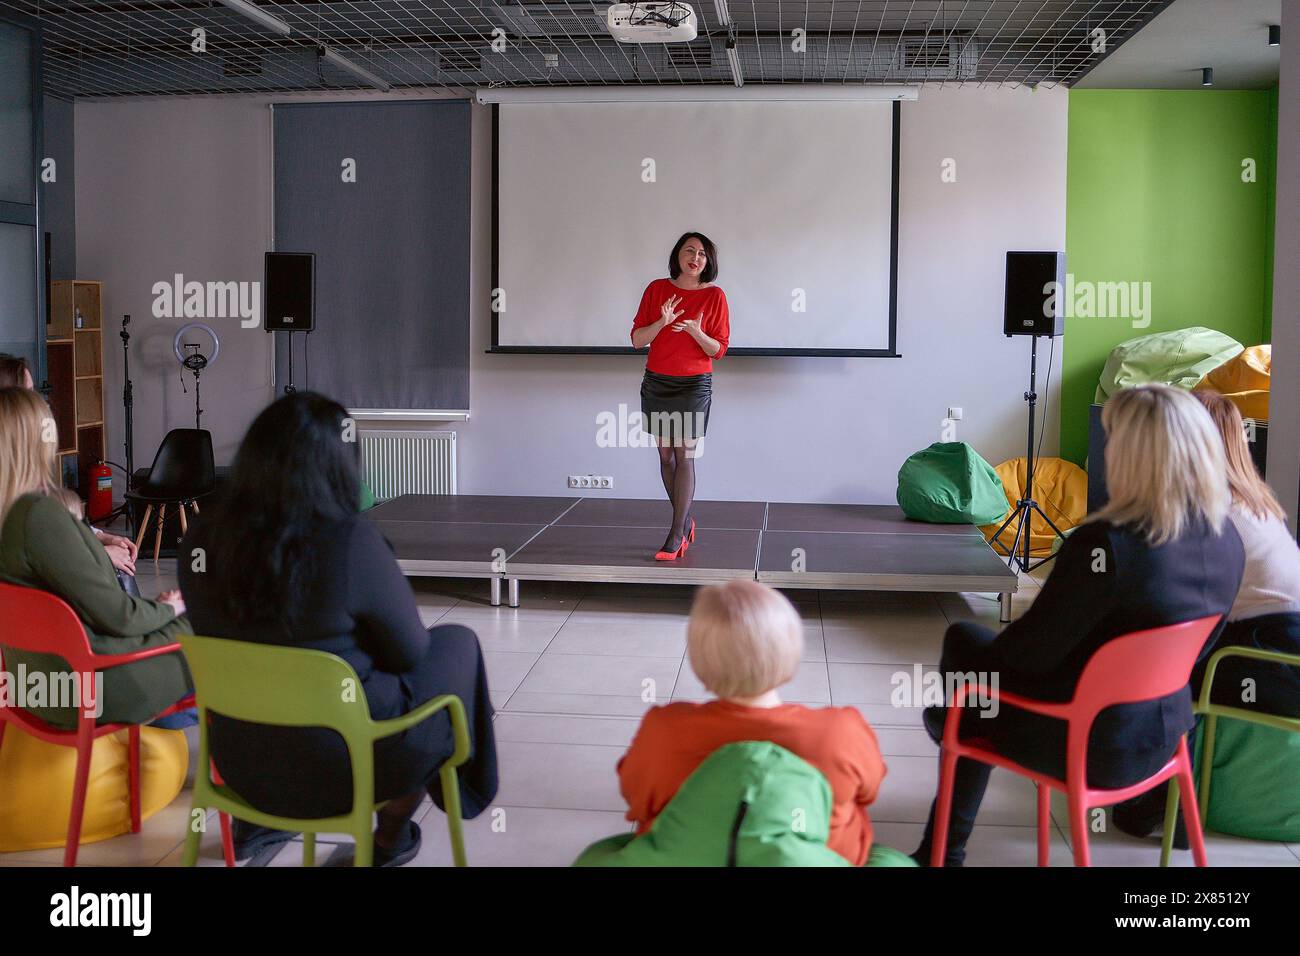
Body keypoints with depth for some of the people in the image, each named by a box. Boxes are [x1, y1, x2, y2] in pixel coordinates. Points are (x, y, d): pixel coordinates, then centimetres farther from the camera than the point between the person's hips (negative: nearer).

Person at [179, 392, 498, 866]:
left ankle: (253, 821, 34)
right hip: (340, 765, -5)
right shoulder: (350, 541, -25)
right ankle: (390, 840, 30)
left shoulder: (202, 535, -8)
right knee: (456, 645, 18)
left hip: (241, 757, 6)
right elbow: (409, 651, -11)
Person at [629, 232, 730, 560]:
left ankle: (675, 536, -6)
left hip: (694, 385, -3)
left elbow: (719, 349, -2)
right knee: (666, 455, 6)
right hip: (656, 383, 3)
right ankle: (685, 522, 23)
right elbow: (637, 339, 2)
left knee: (685, 457, -9)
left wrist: (695, 331, -21)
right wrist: (662, 322, -16)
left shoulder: (714, 296, -3)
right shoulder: (657, 289, 4)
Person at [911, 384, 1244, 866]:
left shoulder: (1107, 544, -31)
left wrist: (985, 649, 4)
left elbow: (1031, 649, -20)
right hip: (1163, 731, 7)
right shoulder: (1226, 539, -6)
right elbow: (1192, 647, 8)